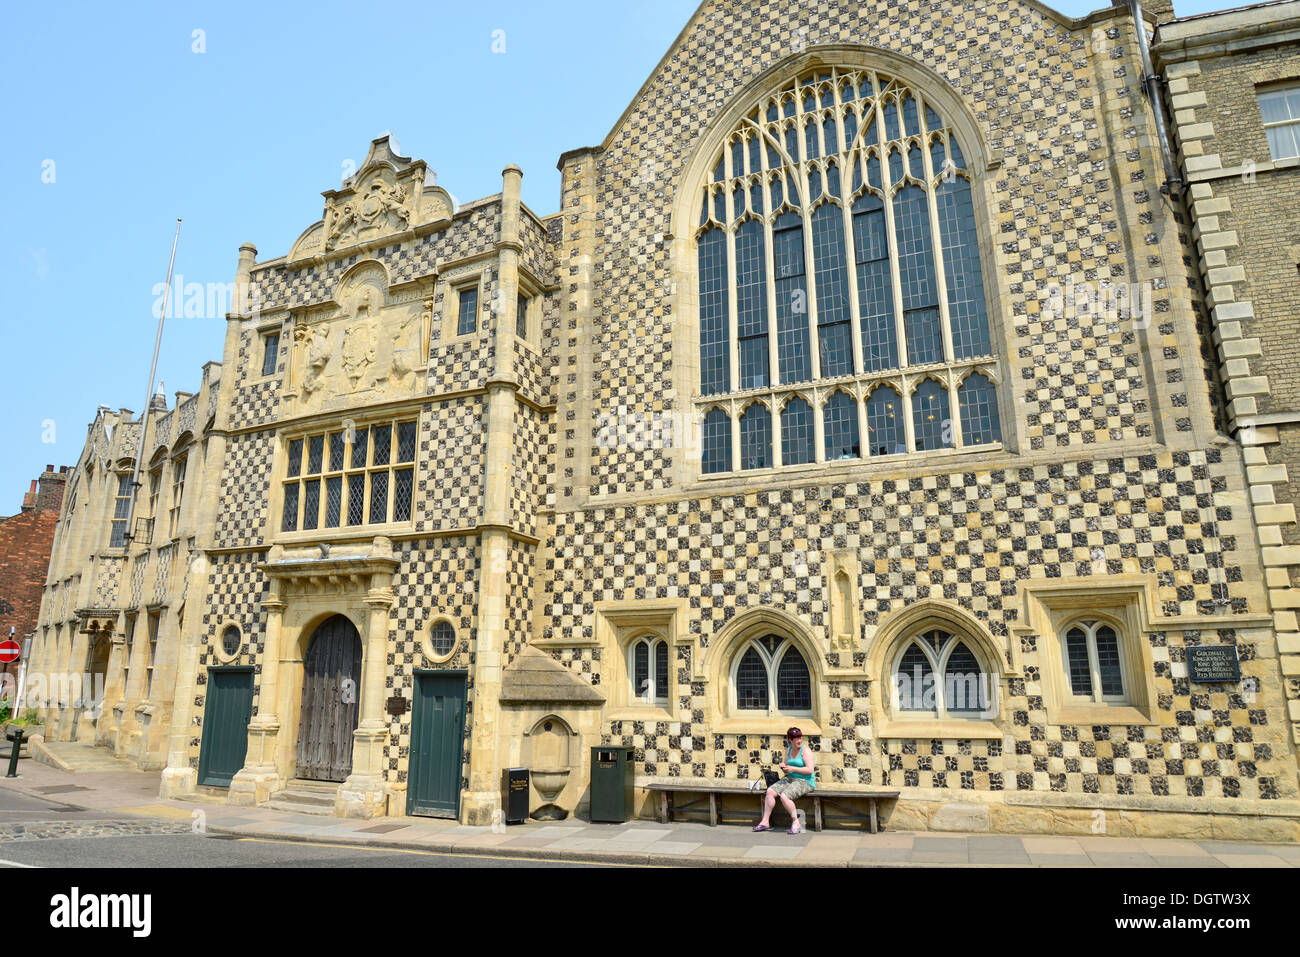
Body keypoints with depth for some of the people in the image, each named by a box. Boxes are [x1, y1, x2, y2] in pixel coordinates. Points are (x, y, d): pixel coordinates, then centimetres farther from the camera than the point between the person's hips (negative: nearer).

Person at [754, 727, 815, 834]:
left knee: (784, 796, -30)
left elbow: (810, 770, -19)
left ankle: (796, 823, -13)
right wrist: (782, 766, -3)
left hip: (805, 781, -7)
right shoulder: (788, 749, 12)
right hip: (790, 779, 7)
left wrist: (792, 768, -20)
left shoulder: (805, 750, -10)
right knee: (770, 791, -13)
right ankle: (765, 822, -9)